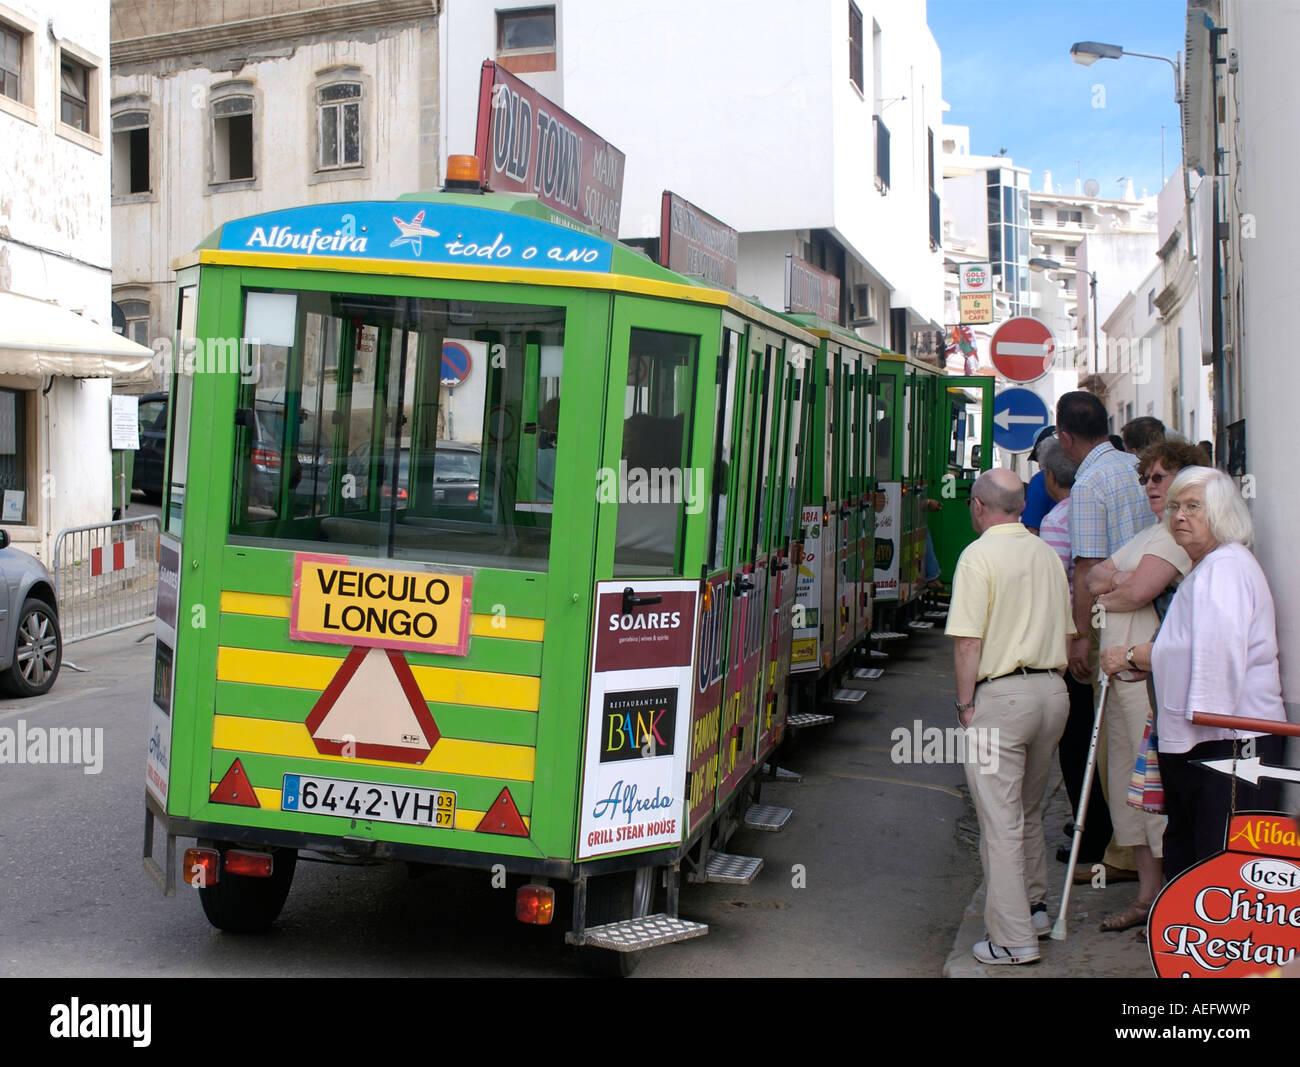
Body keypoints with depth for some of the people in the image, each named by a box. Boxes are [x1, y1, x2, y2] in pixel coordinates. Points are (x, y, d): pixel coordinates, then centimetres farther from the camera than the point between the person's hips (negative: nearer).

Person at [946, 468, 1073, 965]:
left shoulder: (979, 556, -11)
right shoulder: (1047, 554, 10)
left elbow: (968, 641, -15)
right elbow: (1064, 630, 16)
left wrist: (965, 702, -8)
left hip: (1001, 696, -7)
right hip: (1053, 691, 7)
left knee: (1001, 820, -1)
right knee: (1029, 810, 23)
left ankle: (1013, 939, 1)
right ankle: (1035, 908, 34)